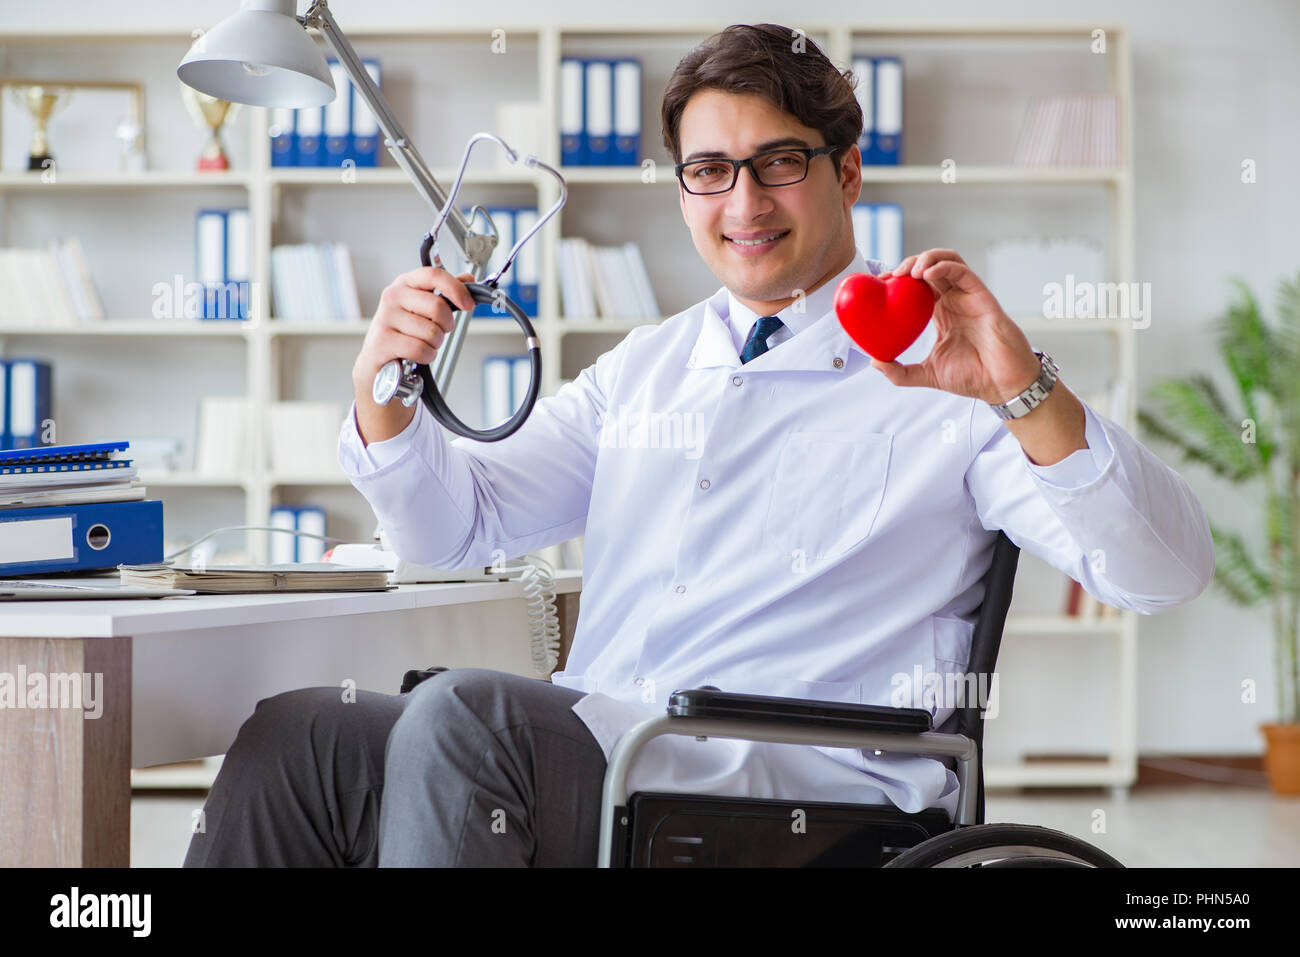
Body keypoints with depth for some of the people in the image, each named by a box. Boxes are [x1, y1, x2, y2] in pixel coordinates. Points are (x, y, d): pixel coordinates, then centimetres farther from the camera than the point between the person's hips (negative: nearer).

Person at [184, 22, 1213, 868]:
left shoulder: (939, 371, 3)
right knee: (290, 738, -14)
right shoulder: (644, 367, 23)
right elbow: (457, 527, 23)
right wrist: (385, 385, 2)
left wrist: (1028, 392, -24)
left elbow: (1167, 573, -8)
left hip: (807, 783, -6)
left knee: (460, 713, -29)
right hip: (585, 755, 6)